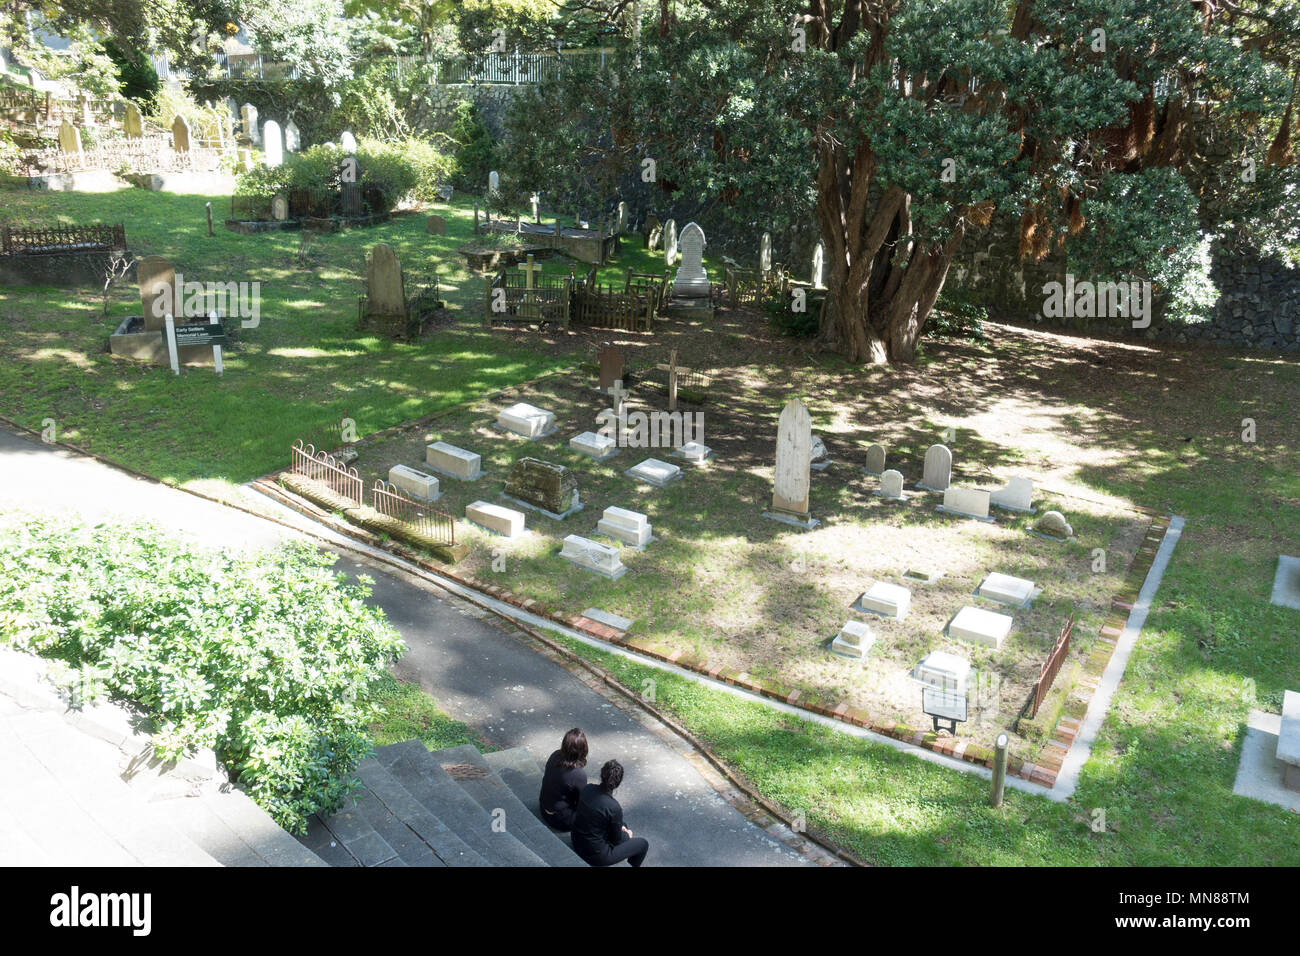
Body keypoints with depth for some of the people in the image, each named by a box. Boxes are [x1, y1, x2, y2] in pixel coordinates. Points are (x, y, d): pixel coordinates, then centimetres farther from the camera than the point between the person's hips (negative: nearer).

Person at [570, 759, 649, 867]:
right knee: (643, 843, 10)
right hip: (596, 855, -7)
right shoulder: (614, 808, -29)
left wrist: (619, 827, 13)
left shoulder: (587, 789, -11)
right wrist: (627, 835, 9)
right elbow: (617, 840, -13)